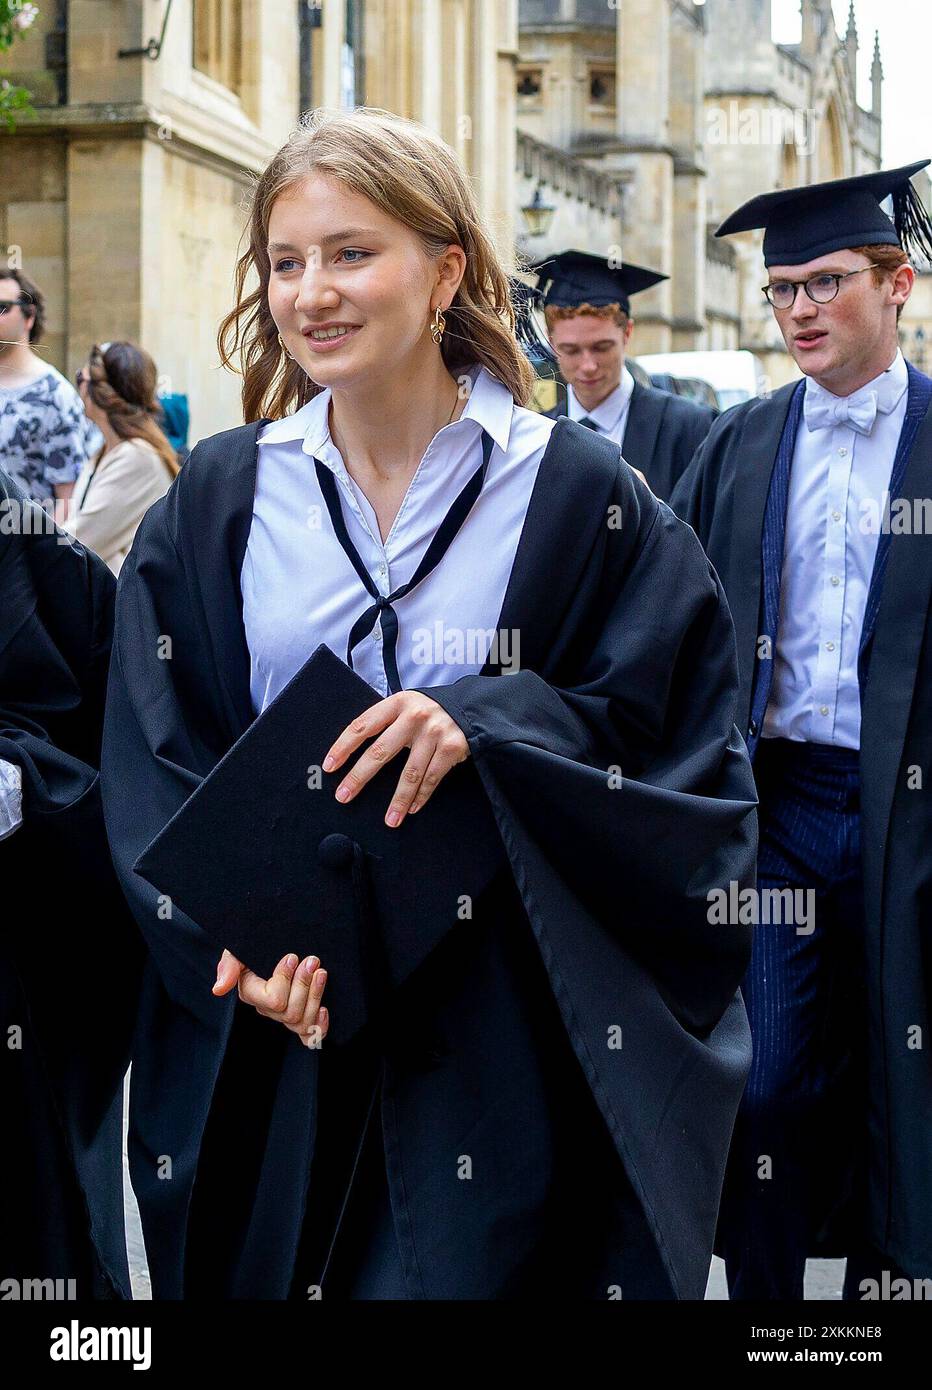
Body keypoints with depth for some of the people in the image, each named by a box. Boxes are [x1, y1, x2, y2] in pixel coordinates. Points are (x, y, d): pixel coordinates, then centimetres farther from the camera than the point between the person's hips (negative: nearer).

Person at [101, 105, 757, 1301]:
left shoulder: (579, 495, -2)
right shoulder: (218, 501, 4)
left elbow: (676, 731, -4)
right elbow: (154, 767, 2)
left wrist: (489, 724, -21)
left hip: (512, 1043, -2)